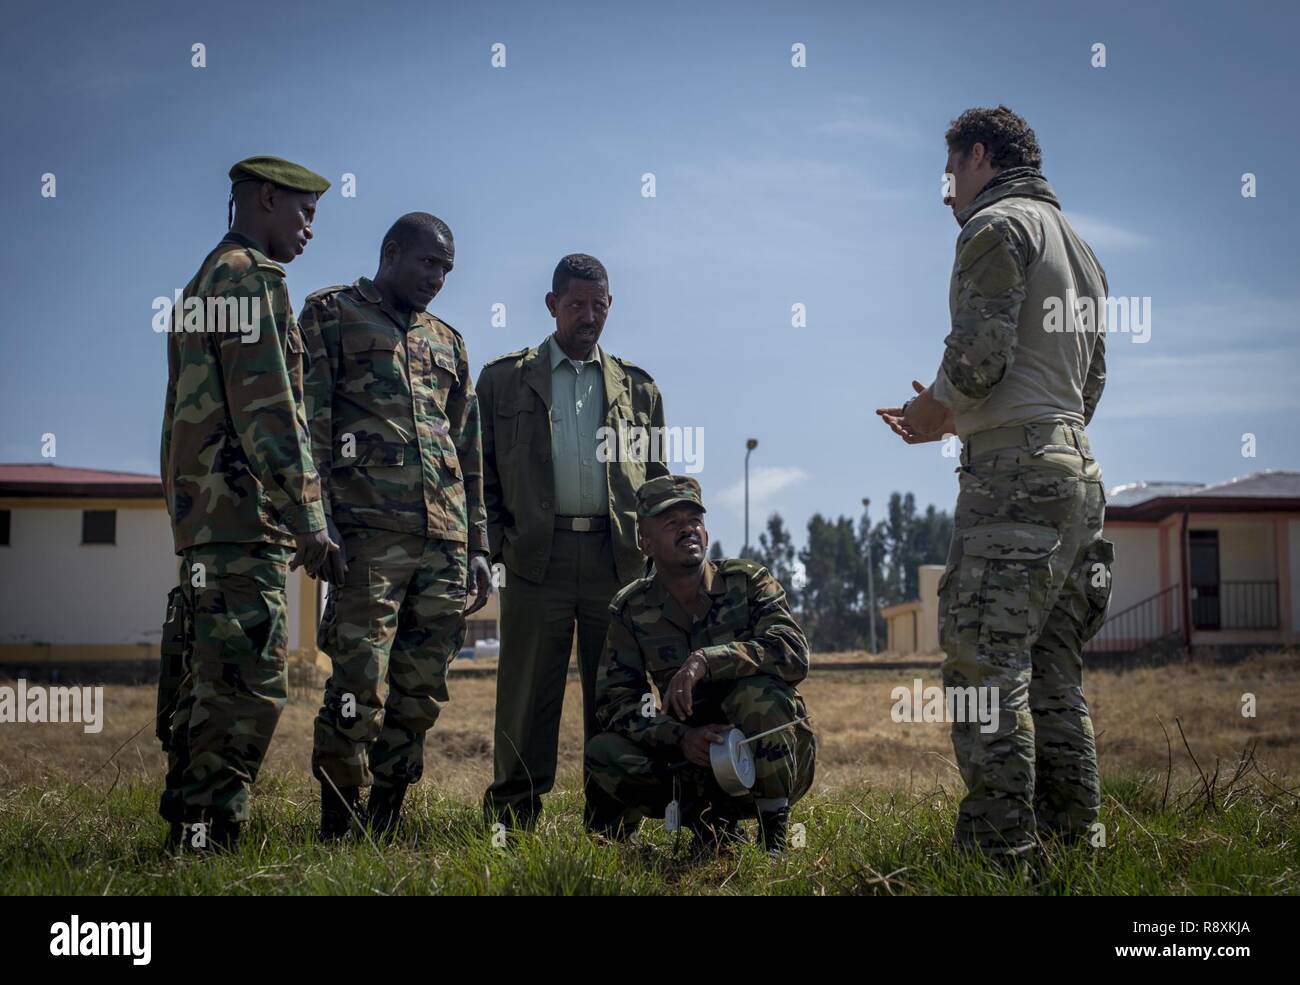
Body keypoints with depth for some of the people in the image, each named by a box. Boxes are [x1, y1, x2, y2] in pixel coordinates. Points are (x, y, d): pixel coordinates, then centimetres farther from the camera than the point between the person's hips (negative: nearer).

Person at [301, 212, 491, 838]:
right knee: (359, 692, -11)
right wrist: (319, 524, -14)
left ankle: (386, 830, 14)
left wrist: (477, 545, 17)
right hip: (369, 532, -6)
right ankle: (337, 835, -3)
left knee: (419, 694, 6)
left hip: (444, 541, 6)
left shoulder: (446, 342, 24)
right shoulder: (330, 316, 6)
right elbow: (308, 427, -4)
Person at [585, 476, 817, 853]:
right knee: (603, 753, -21)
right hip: (693, 755, 2)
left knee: (759, 691, -33)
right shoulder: (631, 609, -1)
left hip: (776, 758, -2)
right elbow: (614, 703, -8)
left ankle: (774, 833, -17)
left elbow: (794, 654, -24)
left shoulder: (748, 581, -8)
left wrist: (706, 660, -35)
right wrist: (680, 738, -26)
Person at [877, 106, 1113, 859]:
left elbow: (980, 354, -16)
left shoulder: (997, 225, -3)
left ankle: (1001, 845, -13)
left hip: (1015, 475, -9)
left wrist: (932, 409, 3)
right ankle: (1070, 836, 12)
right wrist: (956, 420, 23)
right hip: (1077, 469, 9)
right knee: (1054, 675, 10)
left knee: (983, 666, -11)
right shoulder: (1078, 245, 25)